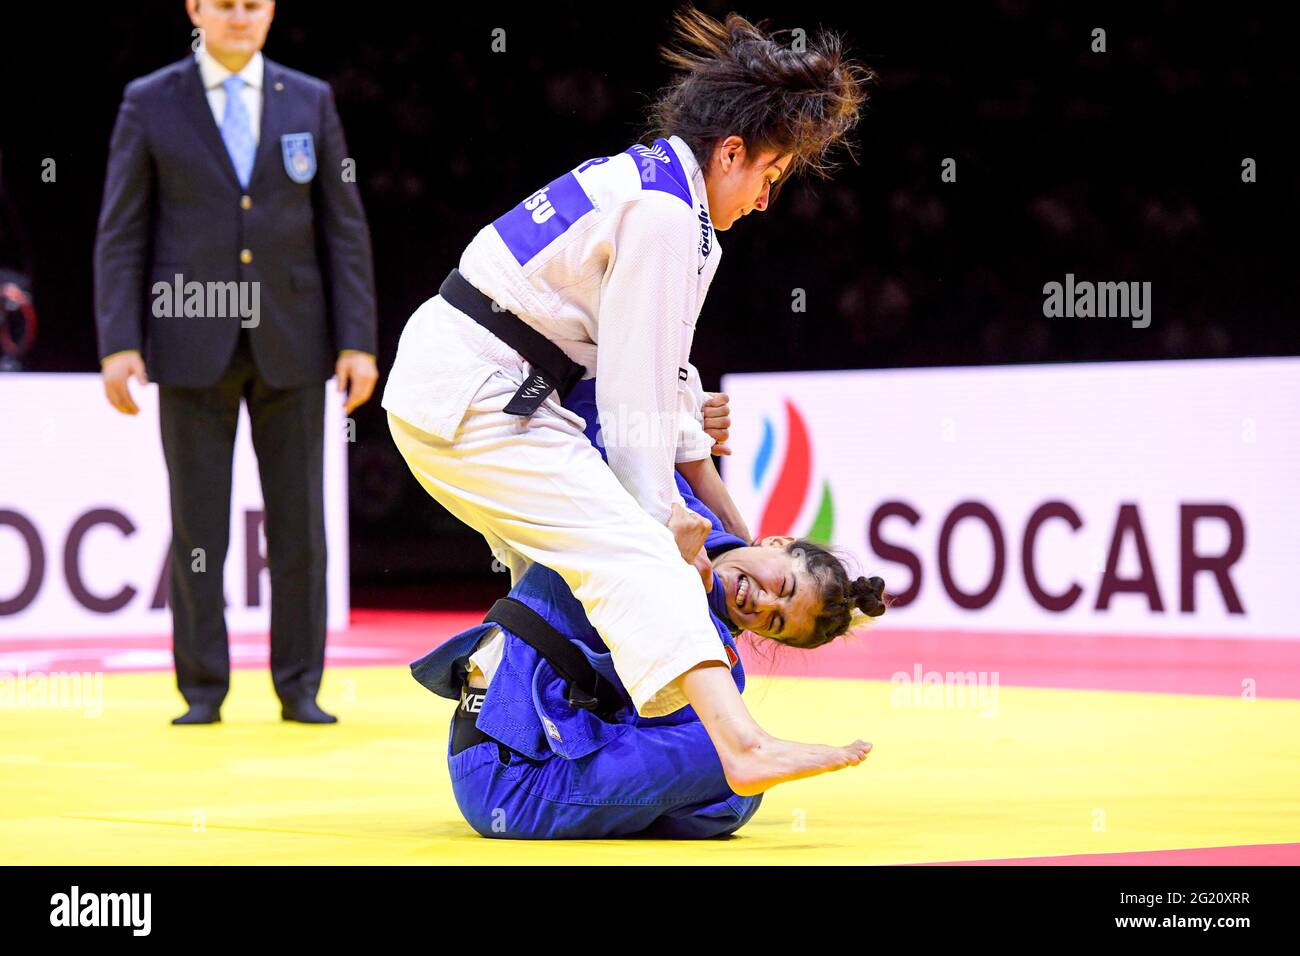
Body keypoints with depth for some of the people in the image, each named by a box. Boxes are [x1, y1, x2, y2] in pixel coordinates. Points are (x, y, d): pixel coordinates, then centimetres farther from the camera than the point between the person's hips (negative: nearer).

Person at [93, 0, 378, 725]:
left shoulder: (310, 100, 5)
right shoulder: (150, 105, 0)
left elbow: (344, 227, 4)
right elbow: (121, 235, -1)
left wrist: (359, 342, -3)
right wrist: (119, 345, -11)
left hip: (290, 342, 1)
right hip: (194, 343, -1)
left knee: (299, 519, 2)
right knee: (198, 526, 0)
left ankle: (300, 689, 10)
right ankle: (203, 691, 7)